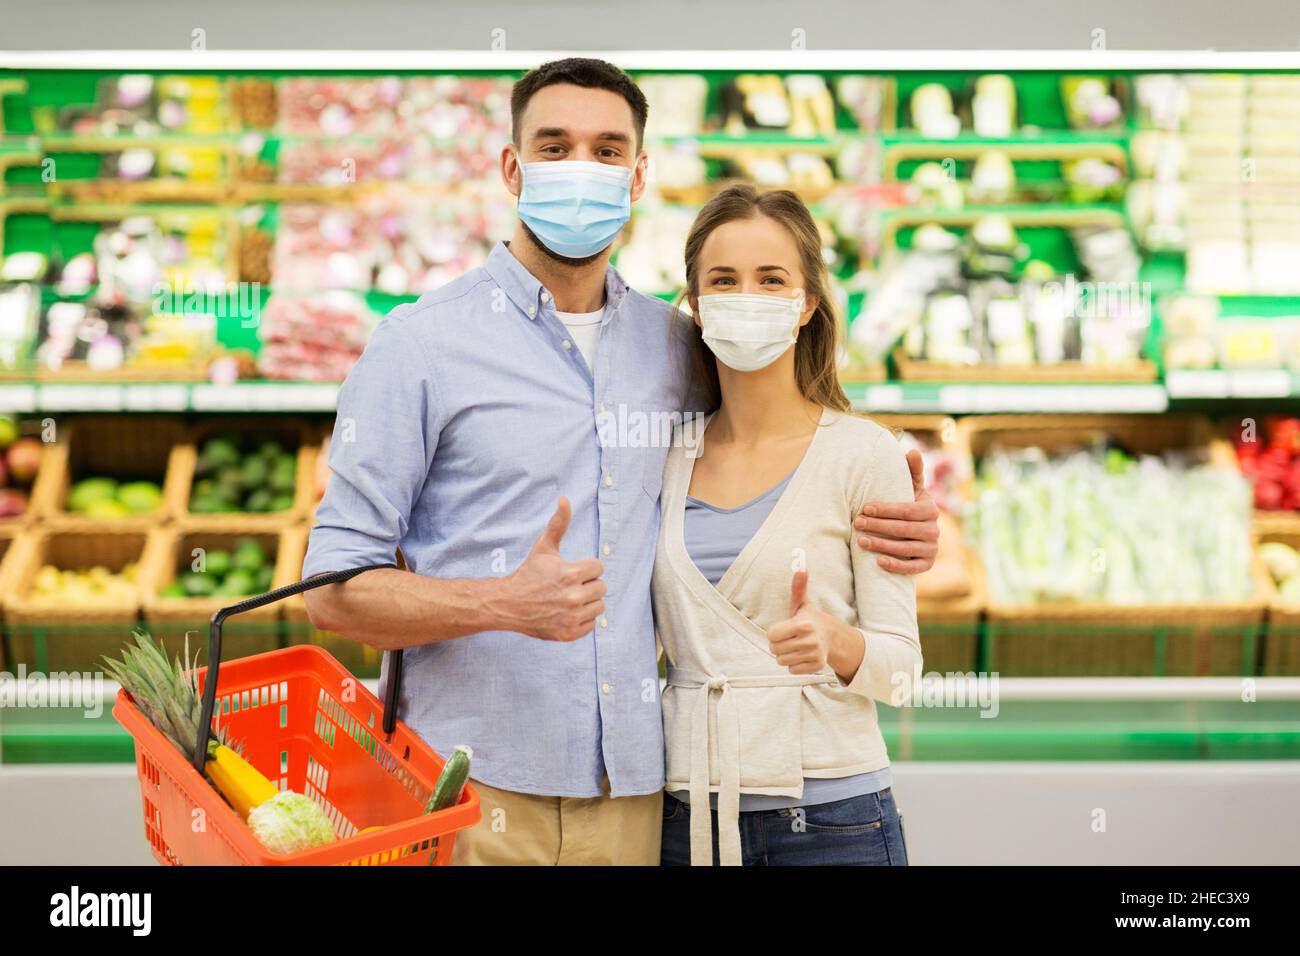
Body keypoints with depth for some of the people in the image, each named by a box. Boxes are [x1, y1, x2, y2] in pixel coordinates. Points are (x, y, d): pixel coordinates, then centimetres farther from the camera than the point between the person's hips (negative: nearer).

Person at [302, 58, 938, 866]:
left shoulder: (677, 345, 8)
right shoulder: (421, 343, -4)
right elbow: (334, 588, -6)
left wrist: (891, 531, 4)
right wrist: (504, 603, -23)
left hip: (632, 791, 4)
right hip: (470, 791, -3)